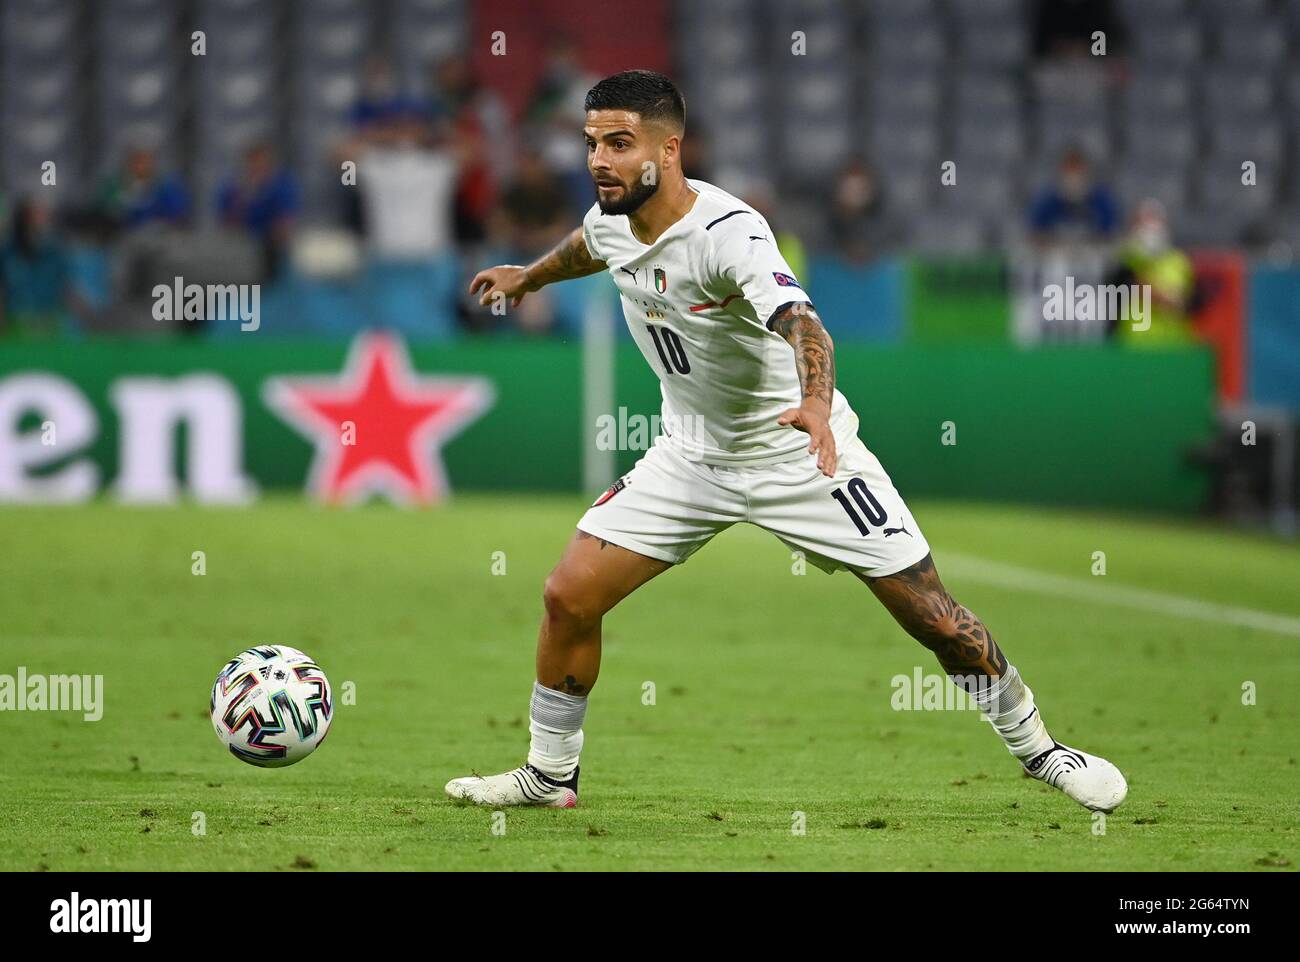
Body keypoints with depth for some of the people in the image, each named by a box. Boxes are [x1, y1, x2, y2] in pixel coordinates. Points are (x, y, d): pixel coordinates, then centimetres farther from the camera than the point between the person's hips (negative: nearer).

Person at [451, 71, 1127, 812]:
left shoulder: (729, 233, -30)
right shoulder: (612, 218, -7)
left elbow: (798, 320, -48)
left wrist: (817, 402, -69)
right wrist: (531, 276, 42)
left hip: (802, 453, -6)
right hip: (694, 456, 6)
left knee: (934, 616, -5)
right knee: (569, 597, -5)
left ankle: (1037, 747, 16)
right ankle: (550, 774, 14)